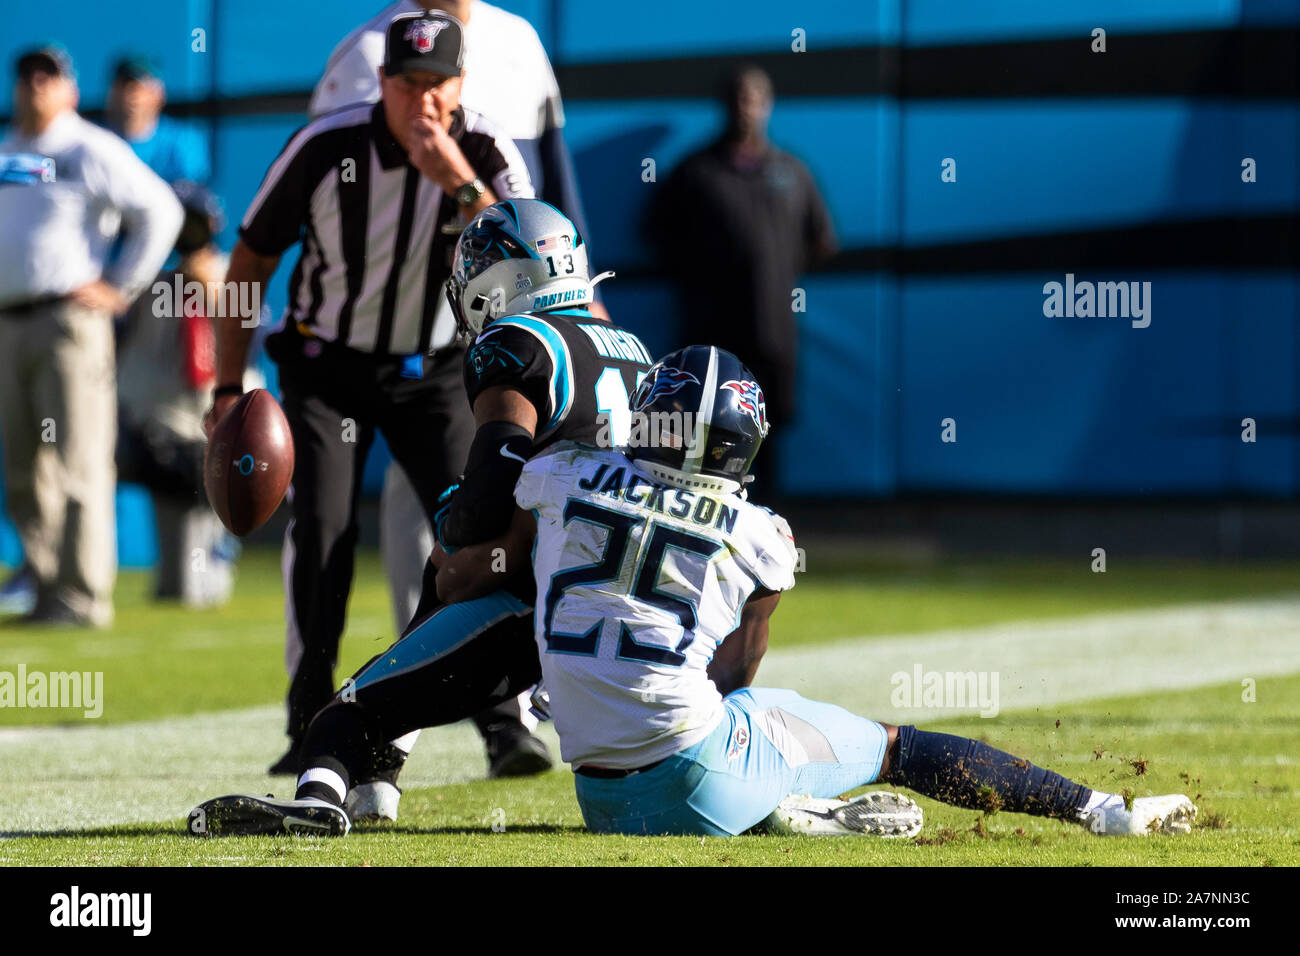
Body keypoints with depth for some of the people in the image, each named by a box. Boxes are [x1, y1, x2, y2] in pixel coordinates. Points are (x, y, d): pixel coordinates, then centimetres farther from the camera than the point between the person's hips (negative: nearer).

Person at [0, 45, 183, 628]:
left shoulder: (93, 151, -3)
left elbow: (161, 211, -7)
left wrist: (121, 289, -8)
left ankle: (83, 595, -9)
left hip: (68, 320, -7)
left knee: (77, 464, -9)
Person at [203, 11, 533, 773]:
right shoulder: (325, 149, -17)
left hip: (431, 371, 1)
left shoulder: (487, 156, -15)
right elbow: (252, 260, -5)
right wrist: (229, 386, -7)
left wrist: (461, 186, -38)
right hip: (328, 365, -1)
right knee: (323, 530, -14)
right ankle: (313, 727, -5)